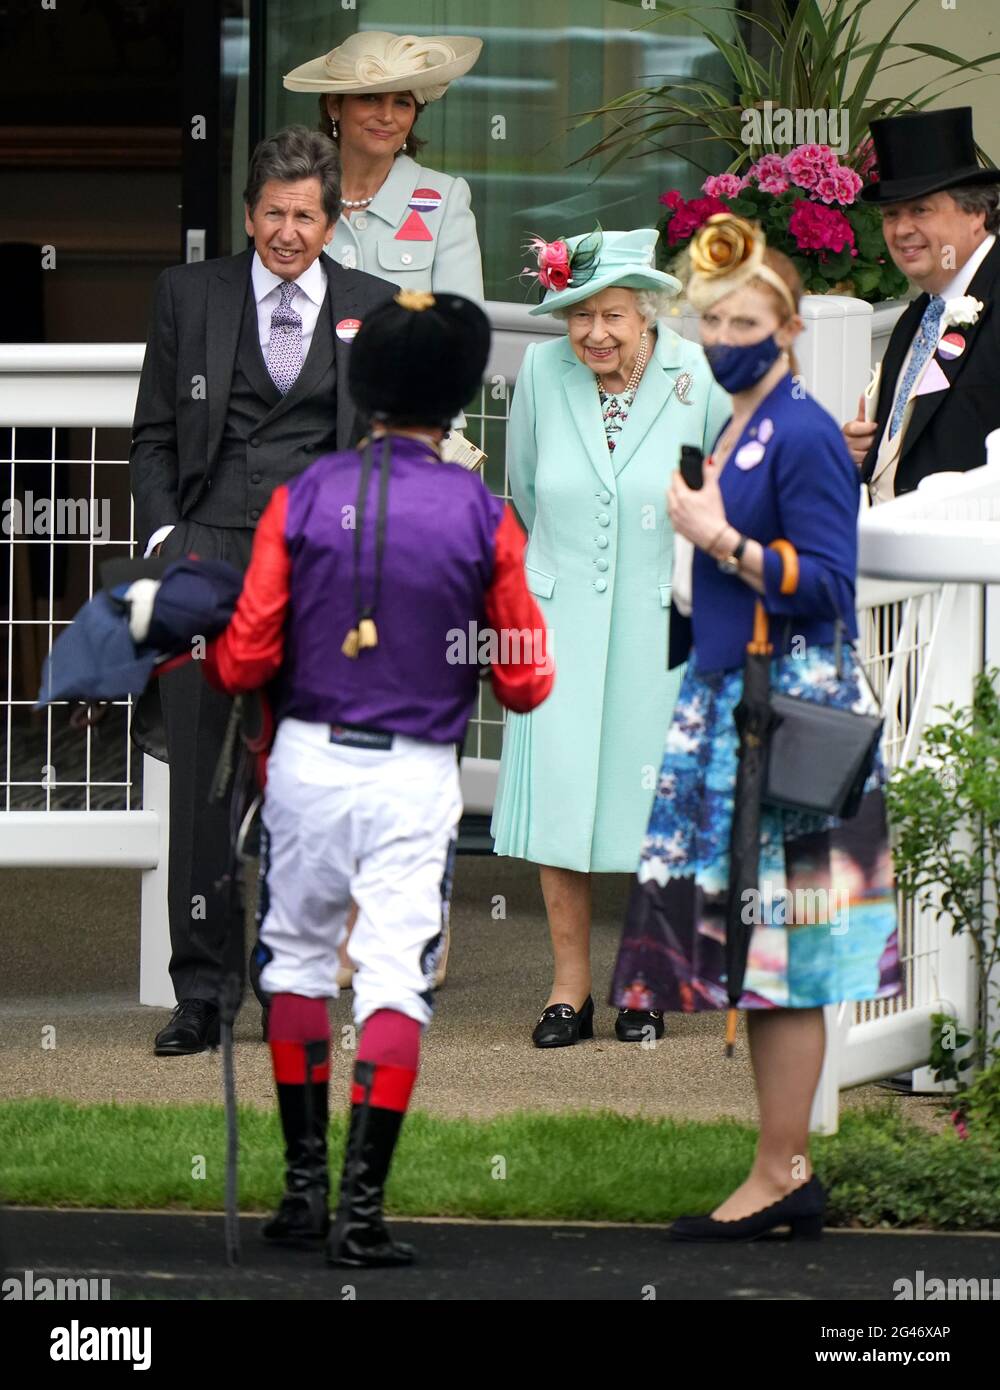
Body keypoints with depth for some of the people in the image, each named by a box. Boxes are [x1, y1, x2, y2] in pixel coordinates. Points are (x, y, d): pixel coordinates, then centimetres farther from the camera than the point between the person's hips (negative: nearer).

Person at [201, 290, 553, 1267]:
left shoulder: (302, 499, -3)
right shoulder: (483, 517, -4)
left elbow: (248, 658, -3)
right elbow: (524, 682, 0)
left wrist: (186, 661, 19)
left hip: (307, 756, 2)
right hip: (415, 776, -2)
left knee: (298, 955, 17)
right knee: (395, 979, -1)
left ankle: (303, 1185, 19)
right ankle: (361, 1207, -7)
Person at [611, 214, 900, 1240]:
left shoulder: (804, 436, -12)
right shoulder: (732, 428, 15)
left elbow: (826, 586, -17)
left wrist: (721, 540, -20)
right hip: (729, 706, 10)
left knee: (781, 950, -6)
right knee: (750, 948, 9)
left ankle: (779, 1174, -3)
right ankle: (789, 1172, 13)